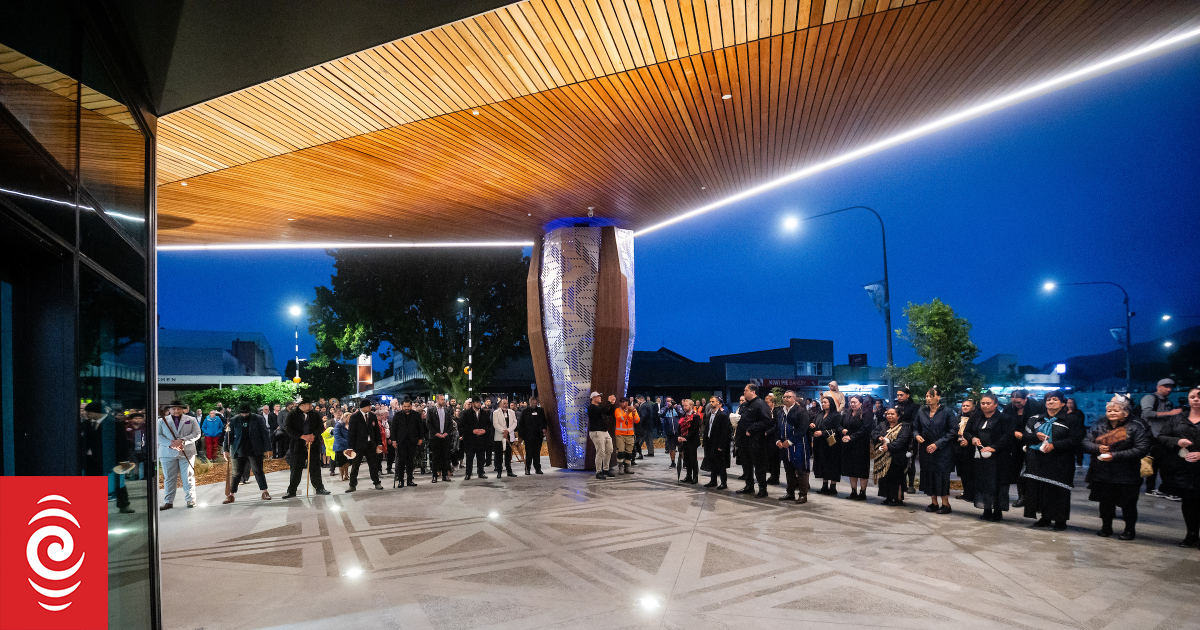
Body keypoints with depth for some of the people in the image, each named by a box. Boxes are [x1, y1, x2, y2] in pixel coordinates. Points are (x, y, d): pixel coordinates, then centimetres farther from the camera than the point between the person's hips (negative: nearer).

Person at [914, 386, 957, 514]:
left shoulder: (946, 412, -7)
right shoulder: (921, 411, 6)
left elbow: (953, 432, -9)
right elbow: (915, 427, 14)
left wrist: (937, 444, -15)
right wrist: (917, 435, -9)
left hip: (942, 451, -4)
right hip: (925, 450, 4)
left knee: (942, 475, -4)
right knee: (928, 475, 7)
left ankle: (945, 504, 7)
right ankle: (934, 502, 17)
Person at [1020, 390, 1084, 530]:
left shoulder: (1070, 421, 4)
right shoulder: (1035, 419, 15)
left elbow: (1075, 440, -7)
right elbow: (1024, 435, 10)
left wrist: (1054, 445, -17)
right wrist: (1036, 436, -11)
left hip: (1059, 463, -4)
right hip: (1037, 462, 4)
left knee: (1057, 491, -4)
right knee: (1038, 489, 3)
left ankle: (1060, 520, 7)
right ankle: (1044, 517, 15)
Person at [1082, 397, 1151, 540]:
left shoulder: (1135, 428, -5)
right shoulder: (1099, 426, 9)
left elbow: (1142, 449, -15)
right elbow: (1085, 443, 8)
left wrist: (1115, 456, -19)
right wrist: (1098, 448, -15)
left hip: (1126, 476, -4)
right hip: (1102, 474, 4)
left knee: (1128, 504, 6)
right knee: (1105, 502, 13)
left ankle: (1130, 530, 22)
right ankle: (1106, 527, 28)